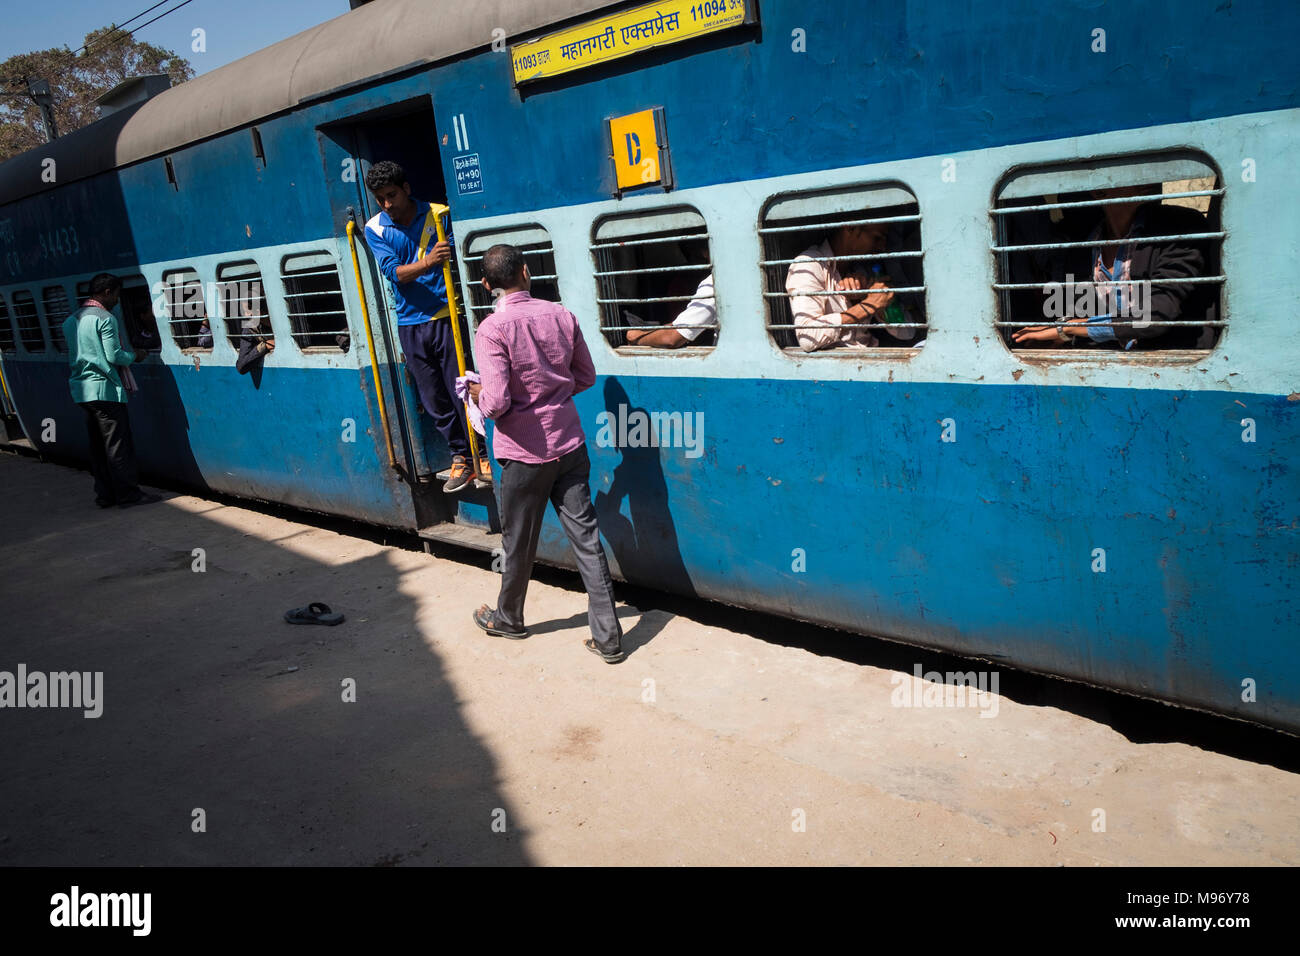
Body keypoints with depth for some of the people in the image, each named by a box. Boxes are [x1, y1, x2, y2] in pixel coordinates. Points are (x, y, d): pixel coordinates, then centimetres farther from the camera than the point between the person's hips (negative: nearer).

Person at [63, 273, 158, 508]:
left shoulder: (71, 320, 16)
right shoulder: (105, 318, -11)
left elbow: (73, 356, 20)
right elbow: (114, 356, -16)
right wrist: (134, 356, 3)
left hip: (81, 390, 8)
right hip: (104, 389, -8)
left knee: (97, 445, 11)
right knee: (118, 444, -4)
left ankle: (105, 494, 14)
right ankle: (128, 494, -1)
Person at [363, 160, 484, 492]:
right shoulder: (374, 229, 3)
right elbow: (394, 272, -11)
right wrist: (427, 262, -29)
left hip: (444, 317, -3)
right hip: (410, 324, 3)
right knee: (433, 399, 7)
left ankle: (482, 454, 11)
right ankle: (460, 458, 19)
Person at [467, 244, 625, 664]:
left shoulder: (492, 330, -16)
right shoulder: (561, 315, 0)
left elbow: (496, 404, -22)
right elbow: (586, 377, 10)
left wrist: (478, 395, 0)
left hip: (525, 452, -4)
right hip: (569, 444, 4)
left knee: (519, 543, 14)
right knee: (586, 538, 6)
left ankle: (508, 618, 37)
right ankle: (608, 636, 8)